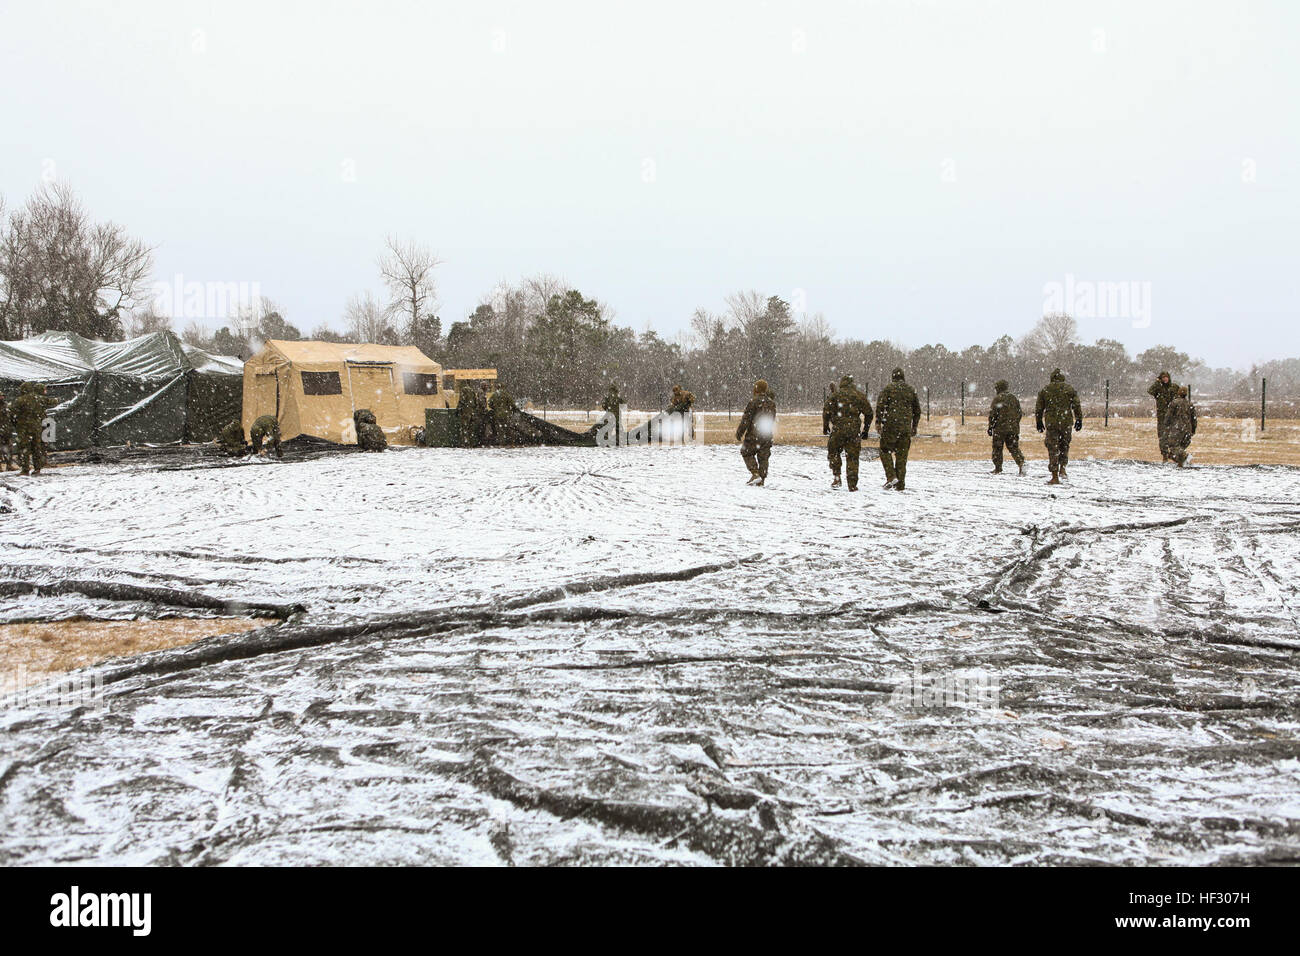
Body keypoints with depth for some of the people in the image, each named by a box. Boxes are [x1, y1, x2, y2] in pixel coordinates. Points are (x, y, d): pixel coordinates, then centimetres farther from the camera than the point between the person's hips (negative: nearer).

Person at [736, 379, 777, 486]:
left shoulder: (754, 401, -11)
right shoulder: (772, 403, 10)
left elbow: (746, 418, -12)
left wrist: (739, 432, -6)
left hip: (754, 434, -6)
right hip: (767, 435, 6)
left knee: (747, 453, 8)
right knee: (763, 457, 11)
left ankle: (755, 474, -8)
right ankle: (762, 479, 10)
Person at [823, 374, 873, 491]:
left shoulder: (836, 394, 3)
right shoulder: (860, 396, 10)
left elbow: (826, 411, -4)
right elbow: (868, 414, 11)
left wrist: (825, 426, 6)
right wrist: (865, 430, 19)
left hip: (838, 429, -2)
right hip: (854, 431, 2)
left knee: (833, 453, 16)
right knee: (853, 457, 6)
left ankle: (836, 477, 2)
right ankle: (852, 485, 3)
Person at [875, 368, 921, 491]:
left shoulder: (888, 389, 0)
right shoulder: (911, 390, 13)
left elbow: (880, 406, -10)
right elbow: (917, 410, 18)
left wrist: (878, 422, -7)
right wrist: (914, 427, 25)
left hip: (890, 426, -4)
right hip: (906, 428, 4)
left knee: (885, 451, 8)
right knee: (902, 455, 8)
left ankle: (891, 477, -9)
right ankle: (900, 484, 6)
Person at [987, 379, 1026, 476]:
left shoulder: (997, 399, -6)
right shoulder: (1014, 398, 13)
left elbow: (992, 414, -10)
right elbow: (1019, 413, 17)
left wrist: (990, 427, -3)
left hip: (1000, 428, -5)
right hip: (1013, 428, 5)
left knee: (997, 448, 6)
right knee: (1014, 448, 7)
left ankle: (998, 468, 8)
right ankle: (1021, 463, -15)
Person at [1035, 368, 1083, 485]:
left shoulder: (1045, 390, 5)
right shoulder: (1070, 389, 3)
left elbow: (1039, 408, 9)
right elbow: (1076, 406, 2)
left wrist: (1039, 422, 19)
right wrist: (1079, 419, 9)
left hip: (1050, 423, 0)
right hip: (1066, 421, 0)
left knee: (1053, 449, 1)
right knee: (1064, 445, 20)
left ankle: (1055, 477, -1)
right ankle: (1062, 468, 4)